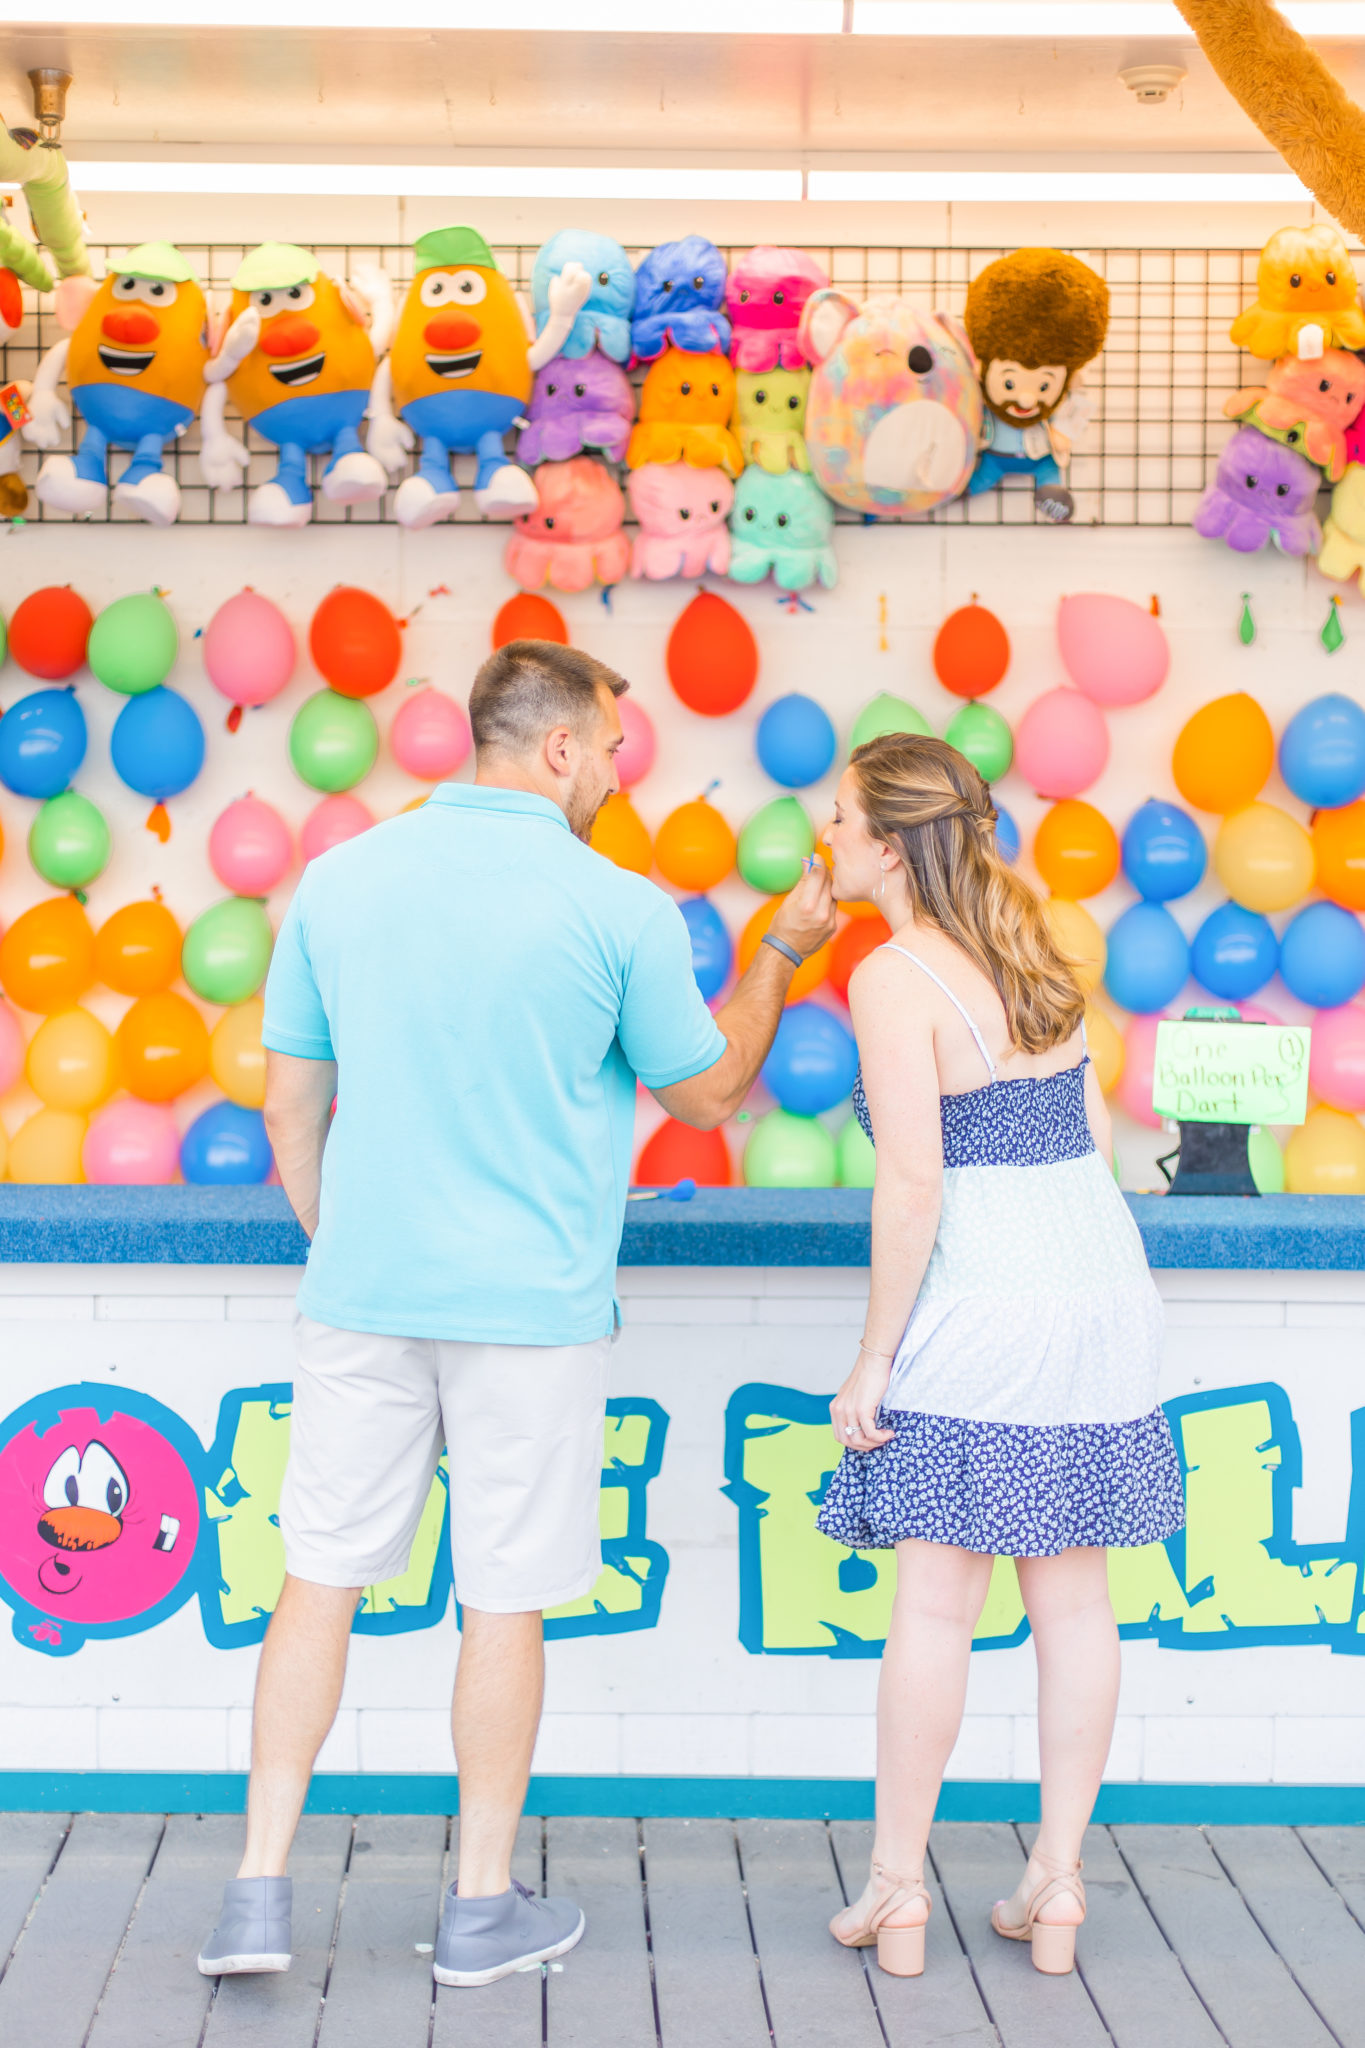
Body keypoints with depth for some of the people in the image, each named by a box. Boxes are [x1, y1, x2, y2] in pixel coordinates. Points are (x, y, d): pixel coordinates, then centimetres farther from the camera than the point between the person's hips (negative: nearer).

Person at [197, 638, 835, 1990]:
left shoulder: (340, 879, 2)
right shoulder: (622, 910, -8)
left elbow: (290, 1102, 8)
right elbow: (703, 1091, 5)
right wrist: (779, 955, 18)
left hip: (360, 1298, 3)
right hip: (530, 1308, -3)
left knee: (319, 1579, 10)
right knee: (503, 1601, 8)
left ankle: (259, 1892, 11)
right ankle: (483, 1909, 19)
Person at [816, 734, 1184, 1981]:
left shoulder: (898, 977, -11)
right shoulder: (1031, 955, 11)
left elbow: (914, 1184, -17)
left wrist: (873, 1360, -10)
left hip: (979, 1299, -7)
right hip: (1100, 1276, 7)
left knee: (935, 1600, 3)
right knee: (1074, 1596, 10)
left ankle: (899, 1887, 12)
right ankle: (1058, 1887, 17)